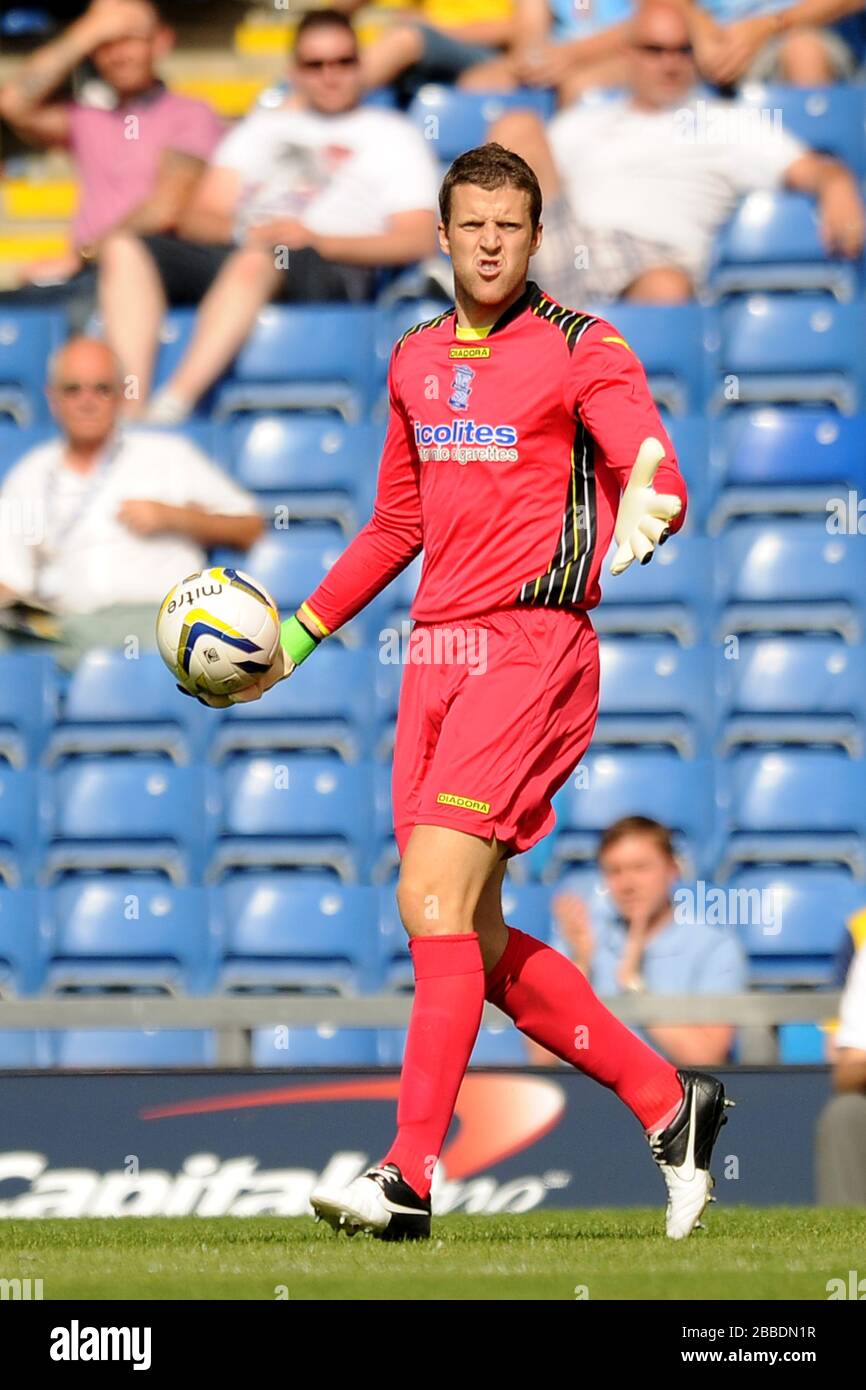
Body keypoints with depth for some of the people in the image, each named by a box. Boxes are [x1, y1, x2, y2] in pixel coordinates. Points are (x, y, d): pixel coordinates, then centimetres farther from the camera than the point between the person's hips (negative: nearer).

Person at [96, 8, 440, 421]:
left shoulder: (392, 136, 19)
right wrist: (246, 231, -6)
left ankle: (174, 402, -50)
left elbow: (417, 239, 4)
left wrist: (316, 240, -11)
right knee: (124, 250, -23)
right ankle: (132, 409, -37)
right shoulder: (263, 128, 30)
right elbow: (198, 219, 19)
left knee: (257, 261, -40)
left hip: (331, 269, -4)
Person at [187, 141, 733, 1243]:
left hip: (530, 646, -7)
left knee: (435, 898, -17)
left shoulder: (585, 351, -3)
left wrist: (648, 508, -39)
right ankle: (667, 1102, 17)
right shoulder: (416, 361, 17)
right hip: (436, 654, 7)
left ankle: (409, 1177, -17)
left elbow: (657, 474, -16)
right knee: (474, 939, 5)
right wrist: (299, 633, 26)